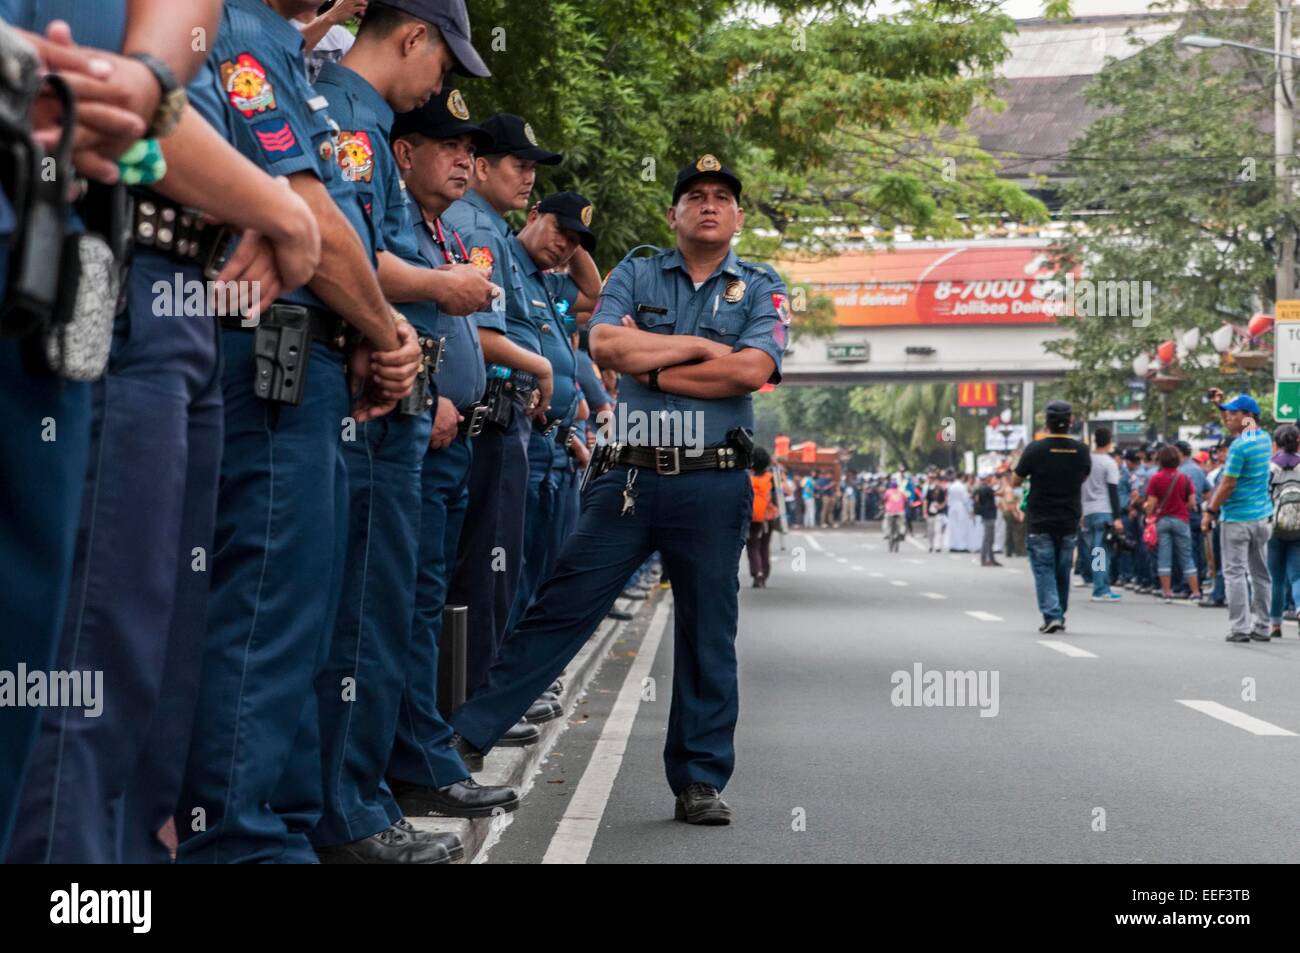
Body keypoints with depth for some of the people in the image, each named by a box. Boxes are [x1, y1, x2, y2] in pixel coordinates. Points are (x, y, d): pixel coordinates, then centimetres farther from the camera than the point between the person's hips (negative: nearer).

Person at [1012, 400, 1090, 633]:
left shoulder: (1035, 449, -12)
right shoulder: (1081, 450, -2)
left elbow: (1016, 481, -1)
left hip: (1040, 522, -3)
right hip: (1069, 522, 3)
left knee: (1043, 569, 0)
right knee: (1063, 571, 14)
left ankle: (1051, 615, -13)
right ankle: (1059, 616, 21)